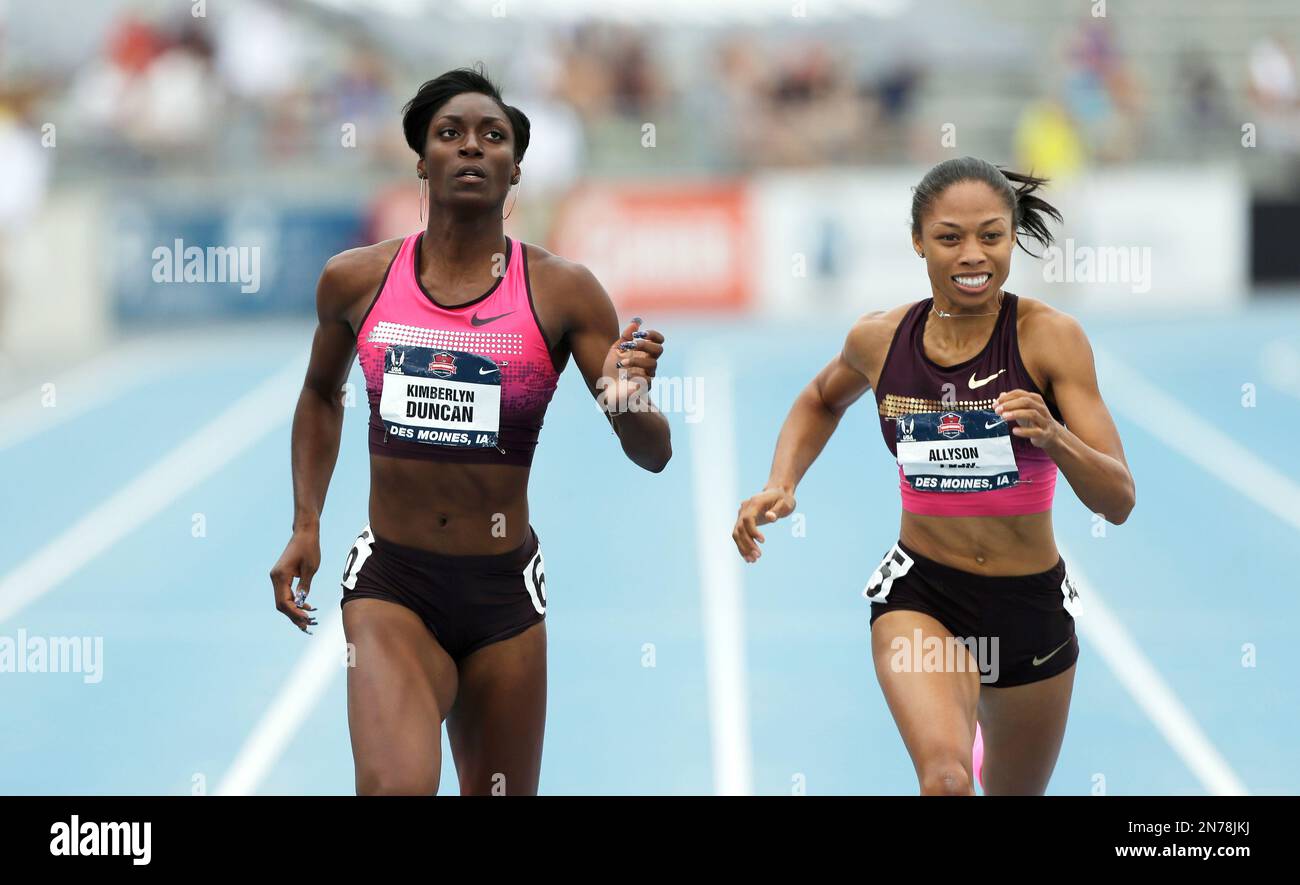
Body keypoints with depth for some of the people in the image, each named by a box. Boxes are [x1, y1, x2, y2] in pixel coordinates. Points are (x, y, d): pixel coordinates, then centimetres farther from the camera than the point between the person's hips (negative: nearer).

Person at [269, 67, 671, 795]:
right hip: (391, 581, -1)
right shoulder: (357, 279, 0)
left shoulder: (563, 292, -5)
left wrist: (629, 402, -28)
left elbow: (653, 454, -6)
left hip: (504, 592, 1)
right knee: (396, 785, -26)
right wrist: (306, 527, 12)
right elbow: (322, 395, 21)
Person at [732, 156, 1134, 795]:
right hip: (918, 597, 0)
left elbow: (1118, 502, -16)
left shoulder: (1049, 336, -13)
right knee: (946, 777, -30)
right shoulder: (881, 339, -5)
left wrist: (1053, 436, -35)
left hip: (1031, 607, 1)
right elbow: (822, 401, 20)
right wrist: (780, 485, 3)